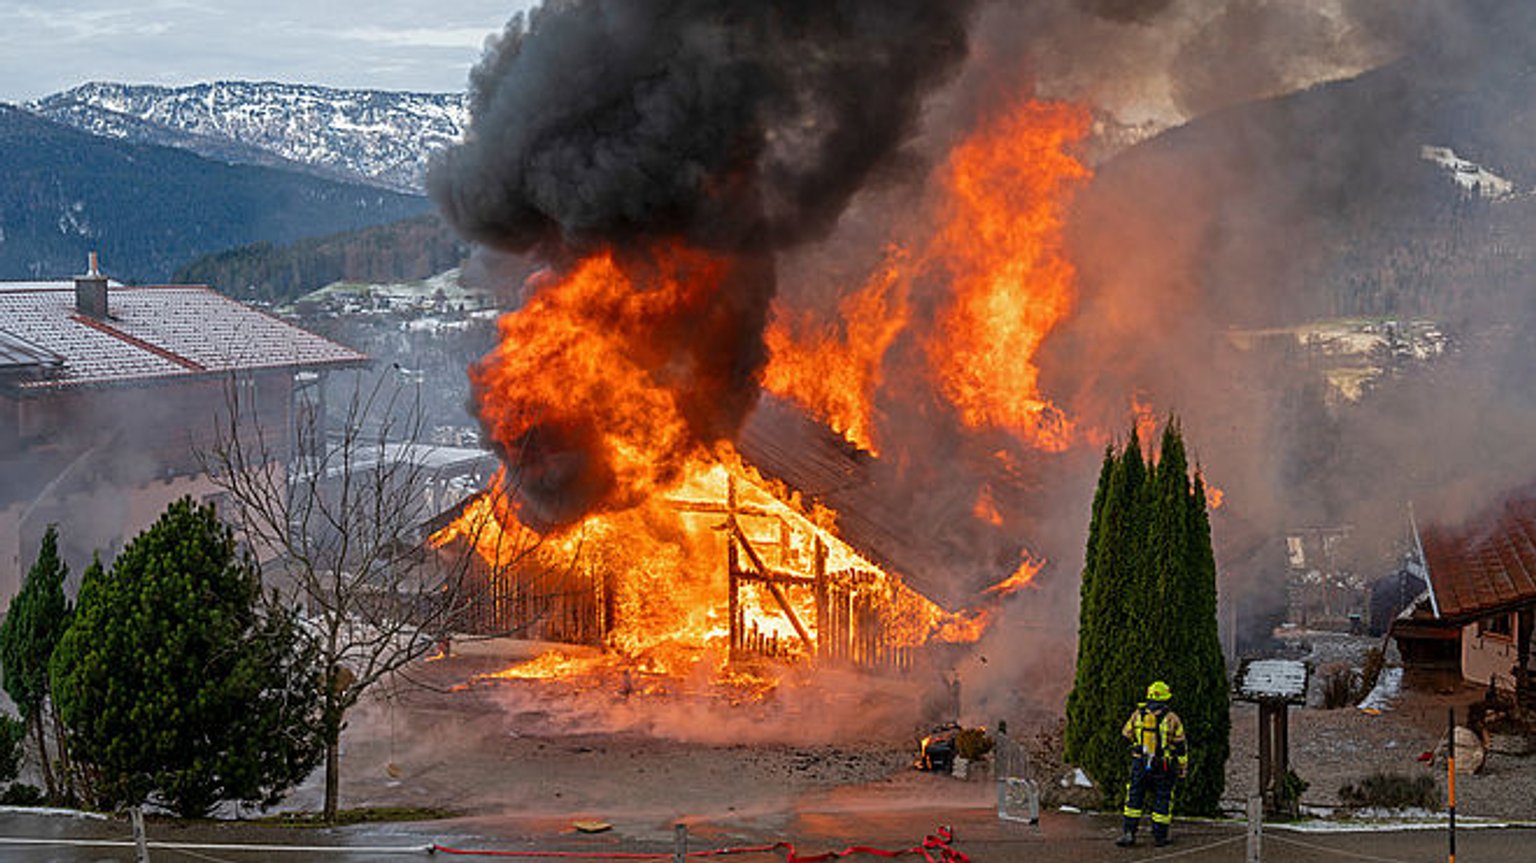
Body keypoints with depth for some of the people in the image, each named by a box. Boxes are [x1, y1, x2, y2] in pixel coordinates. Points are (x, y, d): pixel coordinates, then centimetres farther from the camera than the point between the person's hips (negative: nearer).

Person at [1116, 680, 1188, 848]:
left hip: (1140, 764, 2)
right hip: (1163, 767, -2)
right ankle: (1159, 836, 11)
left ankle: (1128, 832, 0)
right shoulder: (1171, 718, -8)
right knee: (1162, 800, 8)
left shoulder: (1138, 715, -2)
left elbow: (1127, 733, 12)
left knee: (1134, 798, 8)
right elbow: (1180, 745, -4)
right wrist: (1183, 767, 3)